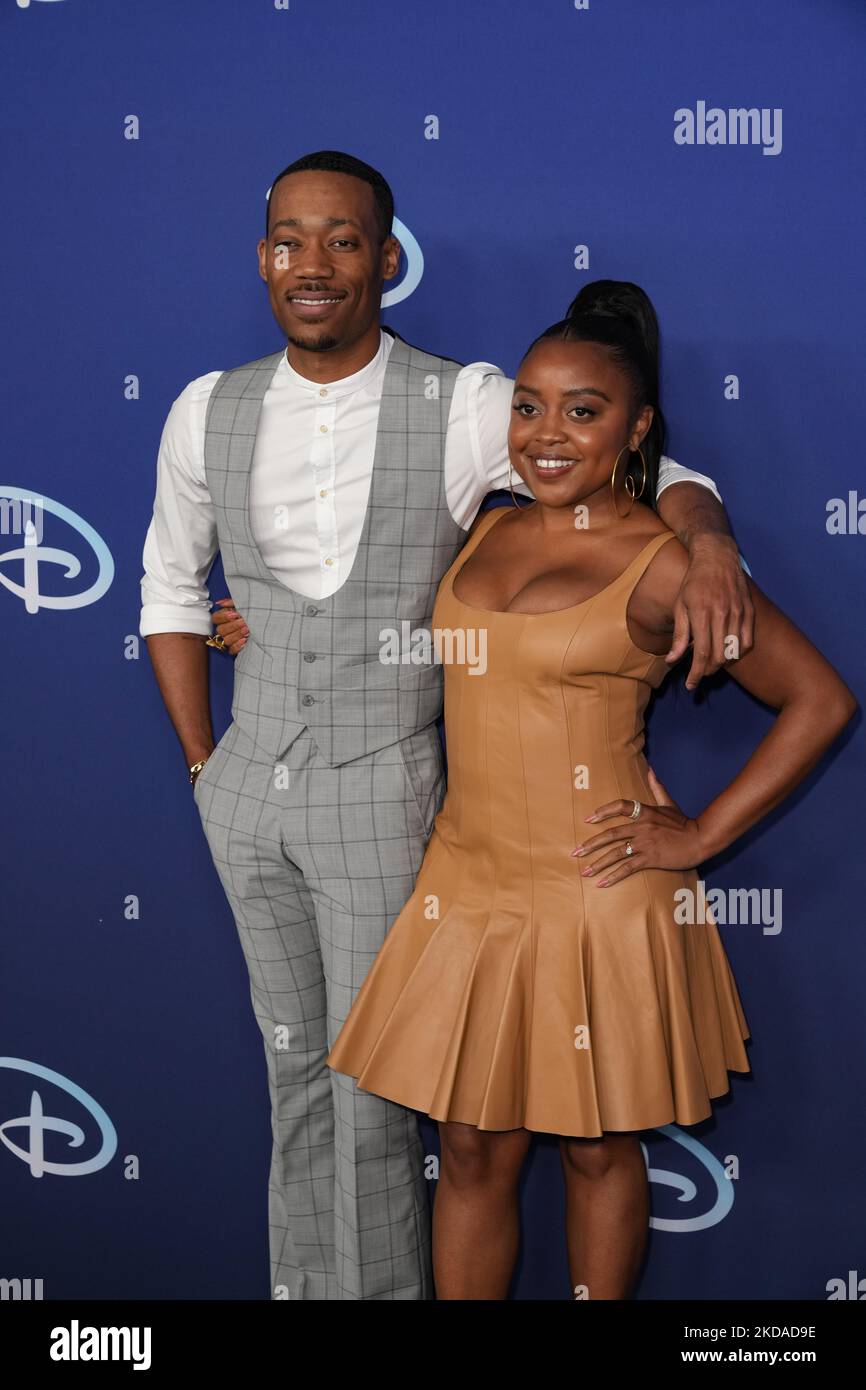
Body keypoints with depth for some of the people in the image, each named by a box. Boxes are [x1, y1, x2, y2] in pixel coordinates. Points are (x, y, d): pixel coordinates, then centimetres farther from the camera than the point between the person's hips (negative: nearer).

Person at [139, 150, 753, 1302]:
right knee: (293, 1063, 17)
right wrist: (202, 764, 10)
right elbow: (171, 587, 13)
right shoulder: (209, 413, 0)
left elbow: (654, 473, -7)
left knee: (372, 1088, 2)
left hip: (381, 793, -4)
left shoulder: (464, 405, -11)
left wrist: (709, 541, -30)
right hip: (248, 792, 4)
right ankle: (298, 1280, 35)